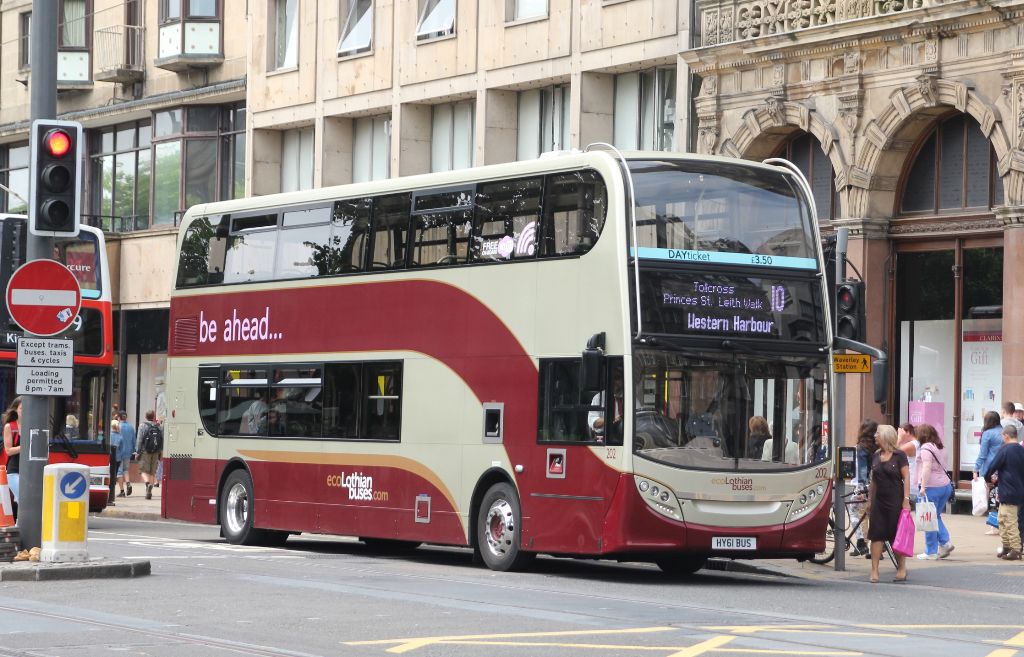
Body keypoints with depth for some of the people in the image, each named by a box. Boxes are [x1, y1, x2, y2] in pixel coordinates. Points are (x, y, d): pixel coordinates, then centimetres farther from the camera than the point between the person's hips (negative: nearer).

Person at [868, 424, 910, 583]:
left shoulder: (899, 455, -5)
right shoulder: (875, 456, 11)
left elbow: (906, 478, -7)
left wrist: (906, 500, -13)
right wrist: (869, 499, 15)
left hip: (895, 500, -5)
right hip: (879, 500, 5)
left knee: (897, 536, 1)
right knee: (876, 535, -2)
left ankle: (902, 569, 13)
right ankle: (874, 571, -1)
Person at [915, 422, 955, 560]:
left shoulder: (925, 448, -10)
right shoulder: (940, 448, 15)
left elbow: (927, 468, -19)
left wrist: (923, 486, -21)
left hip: (932, 486, -8)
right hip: (946, 485, 8)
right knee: (936, 516, 20)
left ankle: (931, 552, 2)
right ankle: (945, 542, 6)